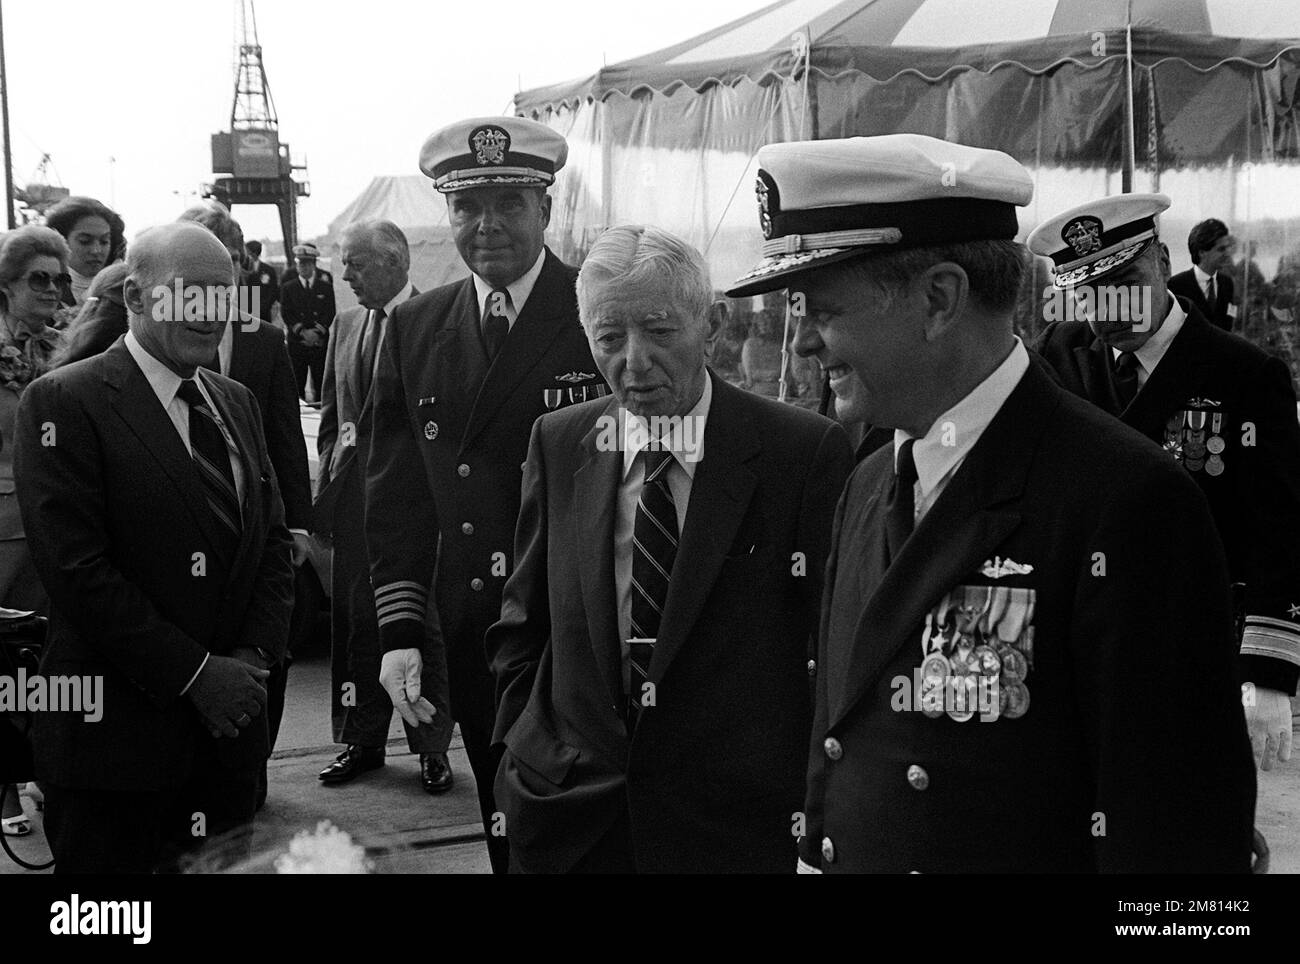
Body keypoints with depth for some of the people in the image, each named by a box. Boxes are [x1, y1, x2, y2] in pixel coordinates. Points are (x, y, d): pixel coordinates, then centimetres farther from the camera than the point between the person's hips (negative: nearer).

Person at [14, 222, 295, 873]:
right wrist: (194, 671, -16)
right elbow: (78, 569, -16)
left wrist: (254, 654, -3)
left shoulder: (236, 402, 14)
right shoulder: (65, 402, -9)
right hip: (116, 735, -6)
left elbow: (273, 539, 13)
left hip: (229, 725, 6)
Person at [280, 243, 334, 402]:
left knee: (320, 383, -3)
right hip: (297, 342, 0)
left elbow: (330, 313, 3)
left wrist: (317, 332, -11)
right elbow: (286, 314, 1)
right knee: (297, 385, -2)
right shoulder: (288, 287, 10)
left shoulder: (325, 287, 10)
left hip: (320, 343, 0)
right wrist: (303, 332, -12)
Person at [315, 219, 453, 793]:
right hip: (355, 501, 6)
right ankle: (361, 741, 21)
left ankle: (431, 747, 13)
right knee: (355, 625, 9)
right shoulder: (346, 325, 14)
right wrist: (331, 477, 9)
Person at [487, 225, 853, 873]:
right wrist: (522, 752, 3)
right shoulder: (557, 444, 3)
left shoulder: (807, 451, -9)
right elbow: (522, 624, 10)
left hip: (738, 823, -3)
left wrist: (814, 810, -6)